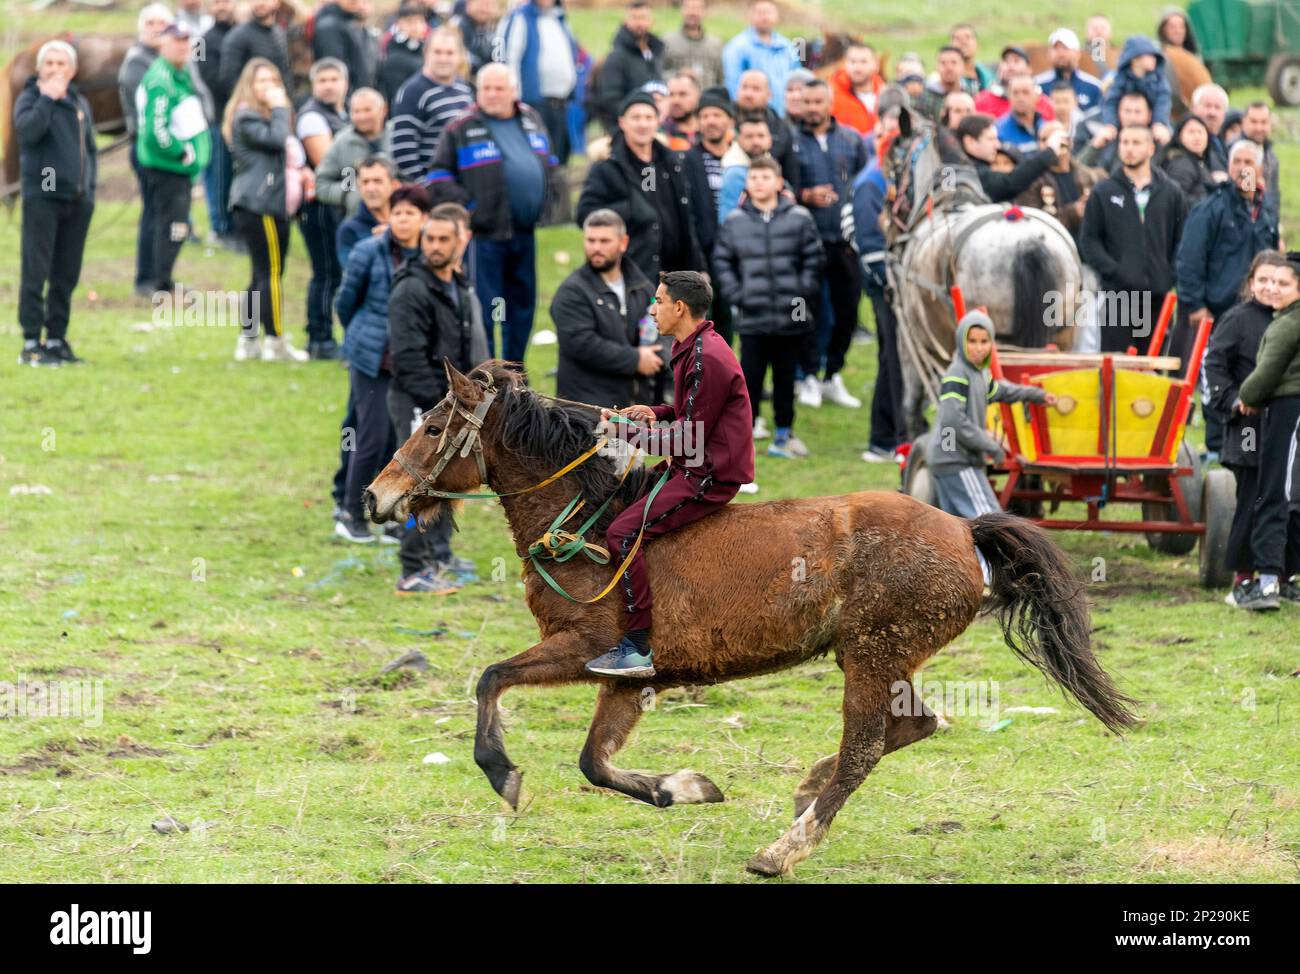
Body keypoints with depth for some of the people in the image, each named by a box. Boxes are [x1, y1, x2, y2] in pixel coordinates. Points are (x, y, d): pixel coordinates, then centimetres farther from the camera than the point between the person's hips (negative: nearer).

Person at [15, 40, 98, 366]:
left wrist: (89, 186, 12)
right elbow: (27, 131, -22)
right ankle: (31, 343, -7)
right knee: (36, 272, -7)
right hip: (42, 196, -6)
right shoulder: (30, 99, -1)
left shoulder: (80, 103, 15)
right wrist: (47, 98, -20)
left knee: (67, 276, 7)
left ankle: (56, 339, 14)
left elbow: (90, 149, 23)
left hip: (77, 201, 6)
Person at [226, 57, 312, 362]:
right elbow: (276, 139, -22)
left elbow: (284, 153, 30)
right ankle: (276, 342, -6)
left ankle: (247, 342, 15)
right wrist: (280, 108, -9)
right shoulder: (246, 118, -8)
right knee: (271, 273, -9)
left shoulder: (268, 116, 24)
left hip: (275, 206, 11)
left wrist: (300, 172, 11)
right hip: (258, 205, -11)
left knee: (262, 276, 12)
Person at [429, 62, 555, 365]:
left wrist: (542, 199, 11)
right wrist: (464, 205, -14)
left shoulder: (531, 119, 11)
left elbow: (548, 162, 24)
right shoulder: (461, 128, -5)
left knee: (523, 301, 13)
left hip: (524, 231, 6)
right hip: (485, 233, -6)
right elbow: (440, 175, -4)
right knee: (483, 306, -5)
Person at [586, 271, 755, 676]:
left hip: (709, 476, -11)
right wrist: (656, 413, 7)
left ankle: (638, 647, -19)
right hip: (693, 466, 11)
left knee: (623, 532, -20)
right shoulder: (694, 348, 12)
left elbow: (690, 435, -19)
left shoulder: (707, 360, -21)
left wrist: (628, 431, -13)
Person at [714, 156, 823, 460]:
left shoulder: (799, 219, -1)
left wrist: (803, 293, -8)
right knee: (750, 377, -2)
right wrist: (736, 294, -4)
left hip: (792, 318, 0)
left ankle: (784, 433, 23)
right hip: (752, 318, 0)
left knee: (785, 376, 12)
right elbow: (722, 262, 6)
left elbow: (814, 258, 2)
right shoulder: (734, 222, 1)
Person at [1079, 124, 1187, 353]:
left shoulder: (1171, 193, 11)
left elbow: (1181, 241, 11)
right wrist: (1115, 272, -11)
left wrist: (1172, 279, -2)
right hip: (1118, 295, -1)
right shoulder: (1103, 193, 7)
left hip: (1160, 298, 1)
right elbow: (1089, 240, 3)